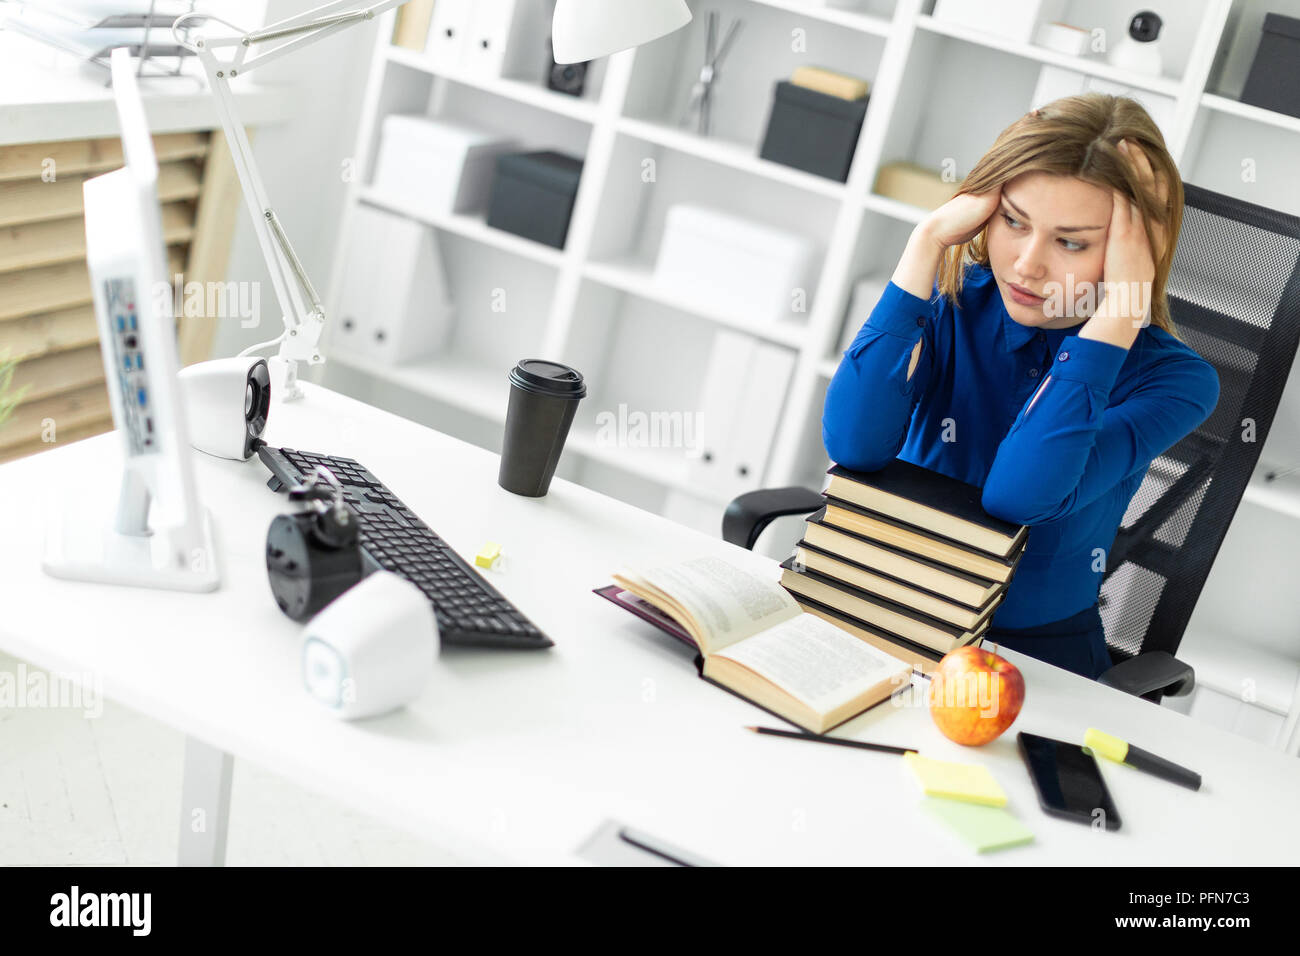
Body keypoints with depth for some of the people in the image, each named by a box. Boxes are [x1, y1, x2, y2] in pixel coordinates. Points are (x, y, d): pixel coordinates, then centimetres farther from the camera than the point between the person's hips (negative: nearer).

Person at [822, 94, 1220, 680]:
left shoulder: (1172, 378, -12)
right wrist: (929, 241, -23)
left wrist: (1118, 310, -28)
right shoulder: (951, 295, -6)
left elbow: (1018, 496, -30)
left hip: (1036, 647, 0)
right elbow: (854, 446, -26)